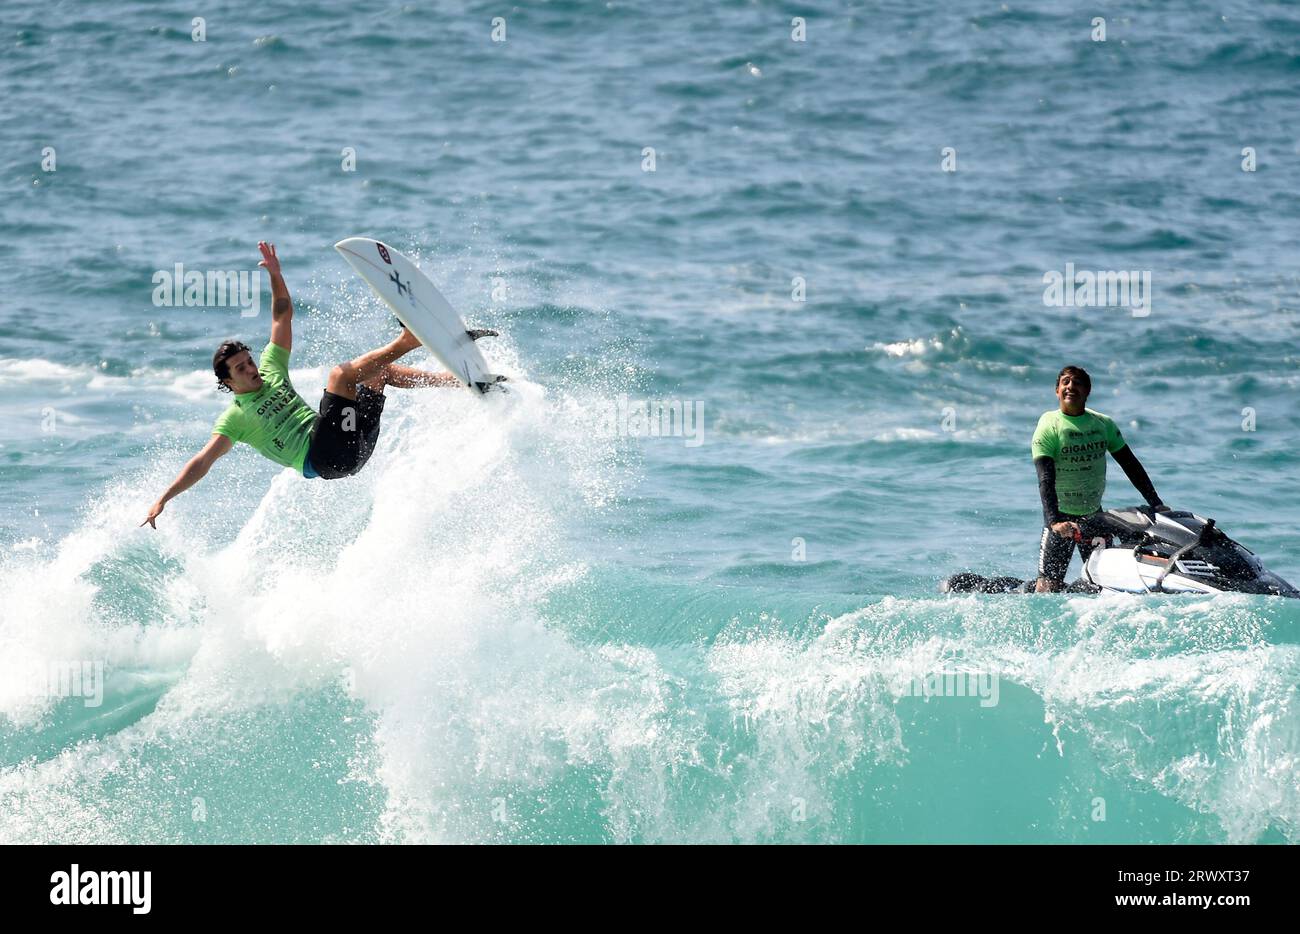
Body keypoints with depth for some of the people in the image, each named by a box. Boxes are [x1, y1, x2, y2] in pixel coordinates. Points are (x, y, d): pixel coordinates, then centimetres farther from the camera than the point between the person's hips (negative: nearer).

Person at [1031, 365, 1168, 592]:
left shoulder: (1104, 424, 4)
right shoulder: (1049, 427, -11)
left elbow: (1131, 466, 8)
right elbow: (1045, 480, -20)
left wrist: (1156, 504, 1)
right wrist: (1054, 521, -33)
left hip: (1094, 516, 5)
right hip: (1061, 516, -5)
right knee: (1049, 586, -13)